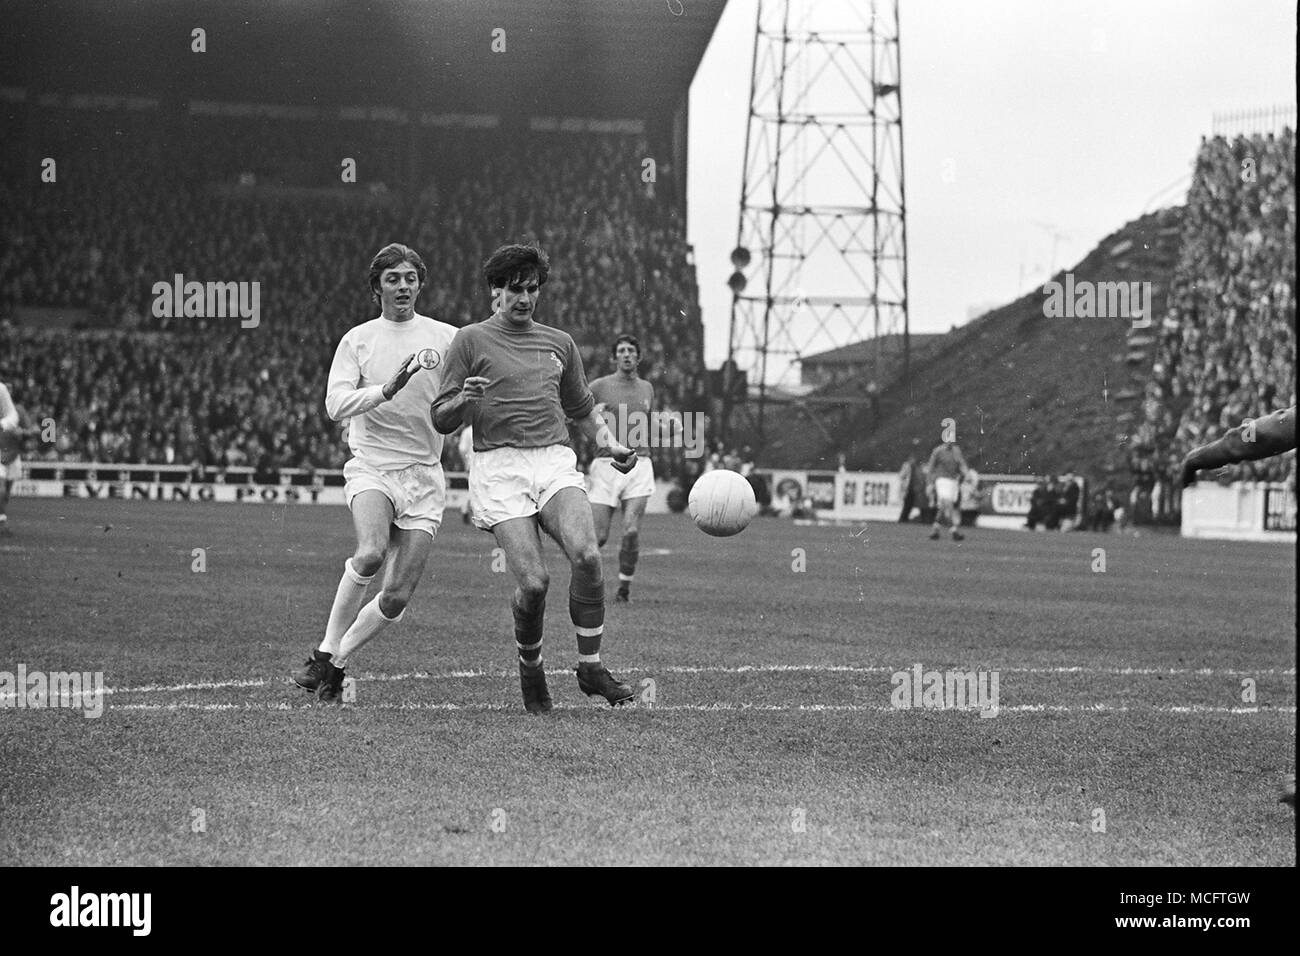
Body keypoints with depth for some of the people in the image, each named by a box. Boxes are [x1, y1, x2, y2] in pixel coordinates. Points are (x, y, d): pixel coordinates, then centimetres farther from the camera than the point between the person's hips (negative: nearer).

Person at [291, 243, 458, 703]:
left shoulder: (447, 338, 7)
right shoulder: (357, 340, 5)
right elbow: (335, 404, -7)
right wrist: (385, 391, -22)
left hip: (425, 475, 2)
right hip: (372, 468, -2)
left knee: (398, 596, -5)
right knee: (370, 553, -31)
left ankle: (336, 663, 15)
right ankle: (325, 651, -17)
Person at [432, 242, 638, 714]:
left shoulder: (560, 344, 20)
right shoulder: (471, 340, 9)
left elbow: (583, 410, 31)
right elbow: (441, 421, 7)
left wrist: (610, 444, 12)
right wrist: (463, 399, -14)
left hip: (555, 461, 3)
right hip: (499, 466, -3)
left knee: (587, 554, -25)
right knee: (533, 581, -18)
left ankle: (590, 666, -12)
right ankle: (530, 667, 11)